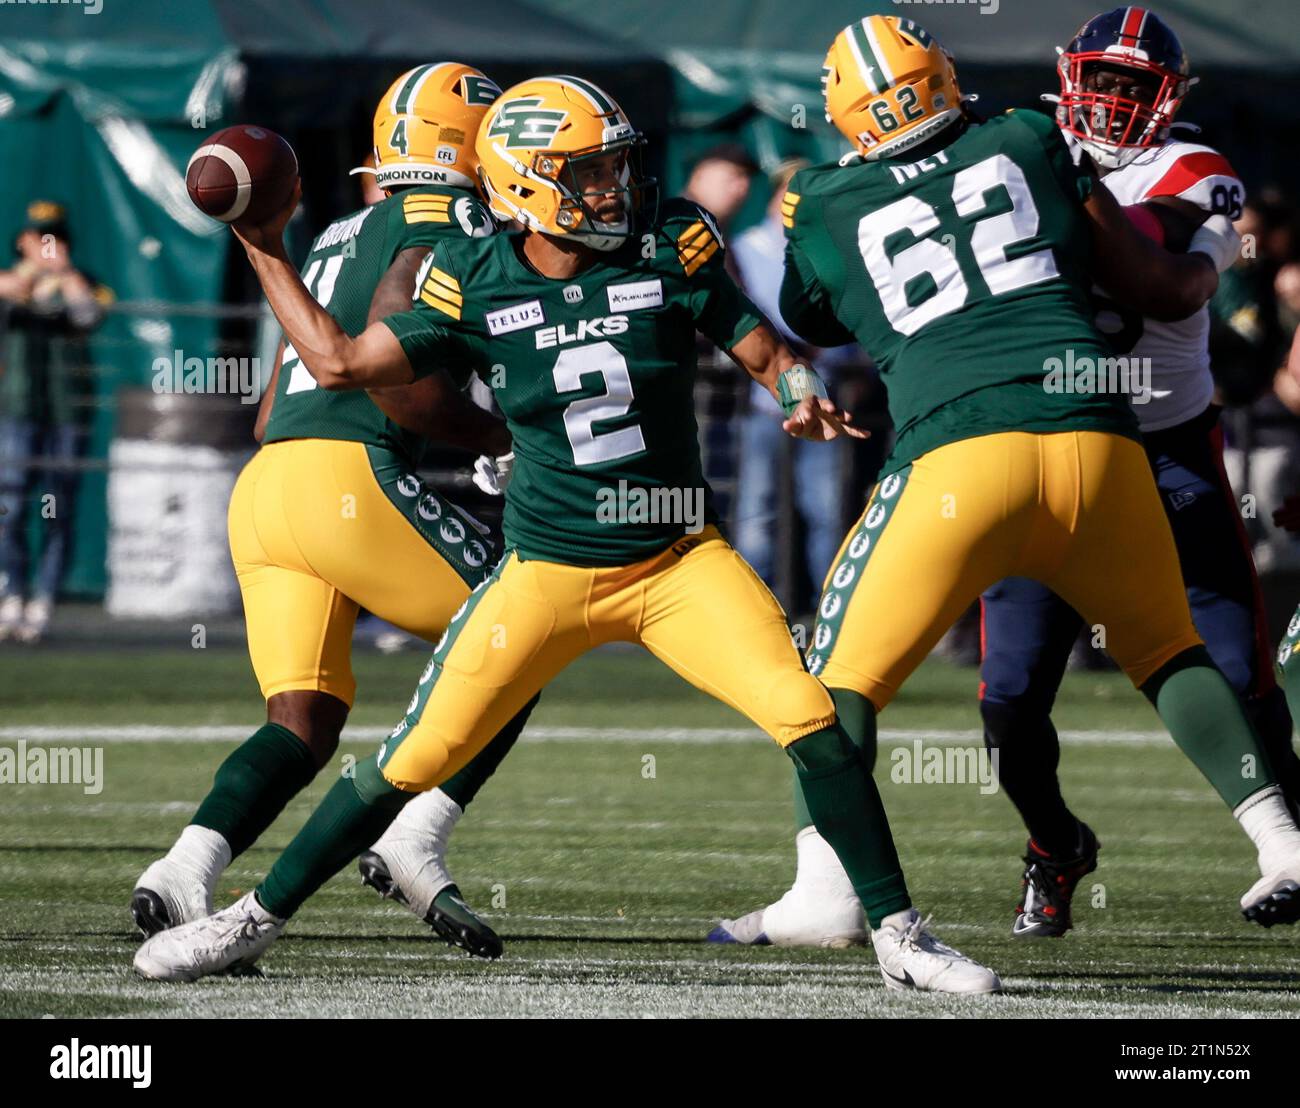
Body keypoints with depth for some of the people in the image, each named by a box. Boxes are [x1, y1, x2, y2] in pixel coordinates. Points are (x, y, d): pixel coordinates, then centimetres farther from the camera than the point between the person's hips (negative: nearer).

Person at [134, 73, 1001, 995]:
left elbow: (763, 351, 0)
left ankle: (901, 937, -3)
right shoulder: (476, 287, -6)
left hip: (680, 563, 0)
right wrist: (265, 252, -1)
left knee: (813, 724, -16)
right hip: (547, 569, 0)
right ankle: (255, 920, 14)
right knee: (416, 759, -2)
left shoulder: (670, 249, -6)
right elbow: (342, 363, -1)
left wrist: (806, 397, -21)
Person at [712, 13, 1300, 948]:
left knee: (848, 669, 9)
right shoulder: (1035, 146, 17)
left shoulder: (822, 212, 15)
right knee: (1168, 650, 22)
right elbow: (1165, 293, 21)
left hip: (960, 457, -2)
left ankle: (823, 886, -6)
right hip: (1097, 441, 2)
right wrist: (1215, 254, 42)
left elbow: (808, 324, 34)